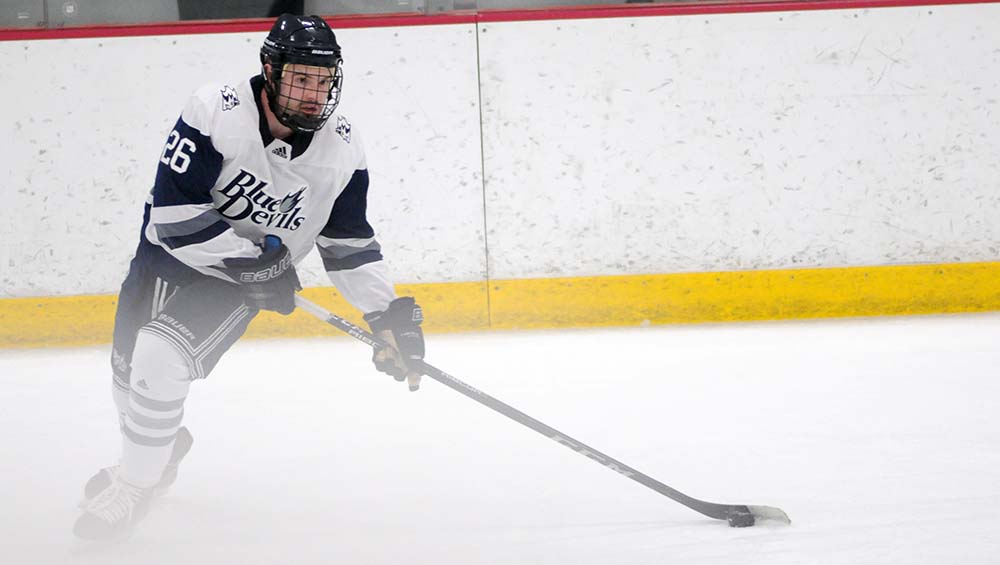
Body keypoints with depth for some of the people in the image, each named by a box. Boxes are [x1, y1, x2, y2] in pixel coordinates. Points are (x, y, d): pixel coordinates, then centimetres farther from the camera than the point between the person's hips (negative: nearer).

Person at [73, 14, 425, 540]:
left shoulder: (341, 149, -14)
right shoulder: (215, 112, -27)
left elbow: (350, 242, -2)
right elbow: (174, 211, -28)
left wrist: (389, 314, -8)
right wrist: (252, 257, -28)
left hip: (244, 278, 0)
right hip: (172, 255, 0)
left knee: (160, 359, -23)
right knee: (129, 369, 15)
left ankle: (133, 486, -3)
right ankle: (160, 445, 50)